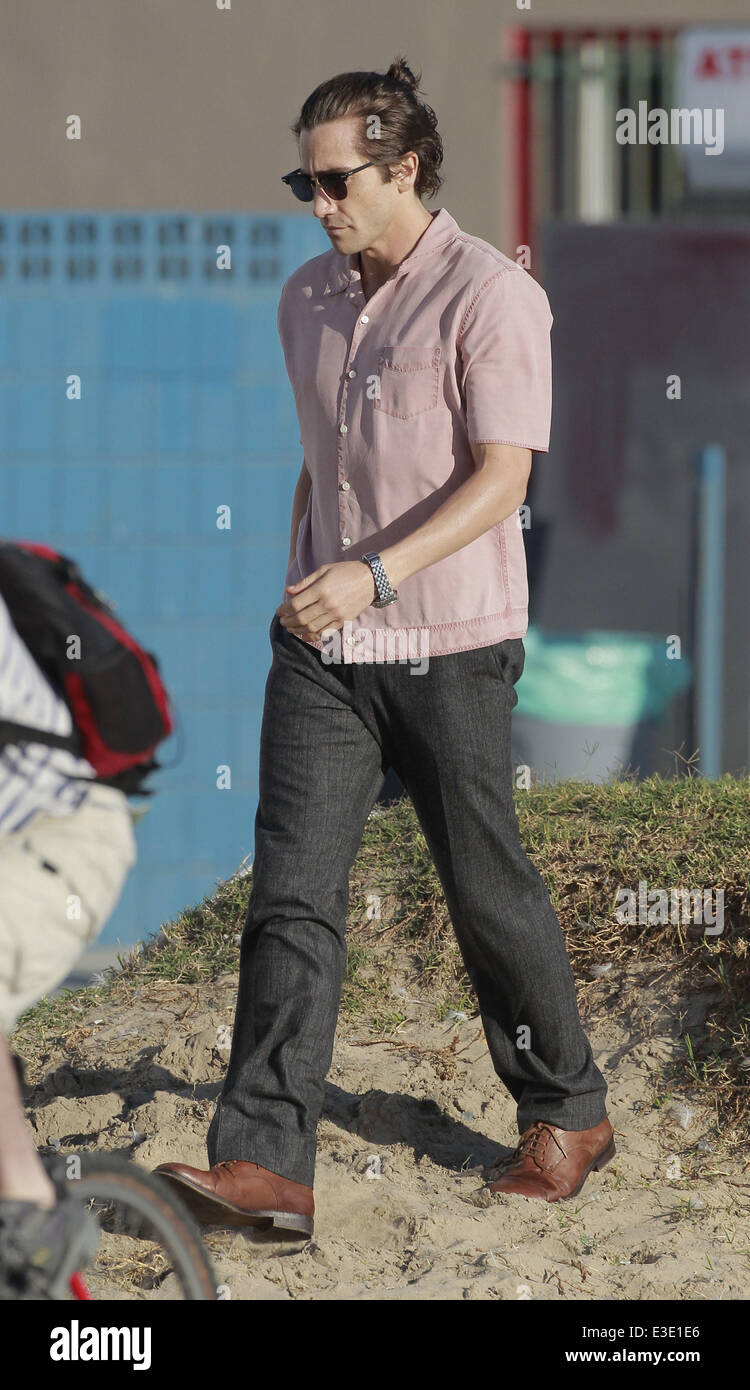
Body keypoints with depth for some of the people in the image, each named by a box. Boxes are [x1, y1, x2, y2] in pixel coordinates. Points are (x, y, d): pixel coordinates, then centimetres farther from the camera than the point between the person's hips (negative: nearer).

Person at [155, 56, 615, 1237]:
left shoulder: (491, 296, -12)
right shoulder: (309, 301, 10)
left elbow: (501, 478, -19)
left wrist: (375, 574, -29)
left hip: (449, 644, -5)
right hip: (323, 651, 5)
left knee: (488, 889, 7)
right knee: (292, 892, -7)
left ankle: (567, 1115, 28)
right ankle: (266, 1165, -13)